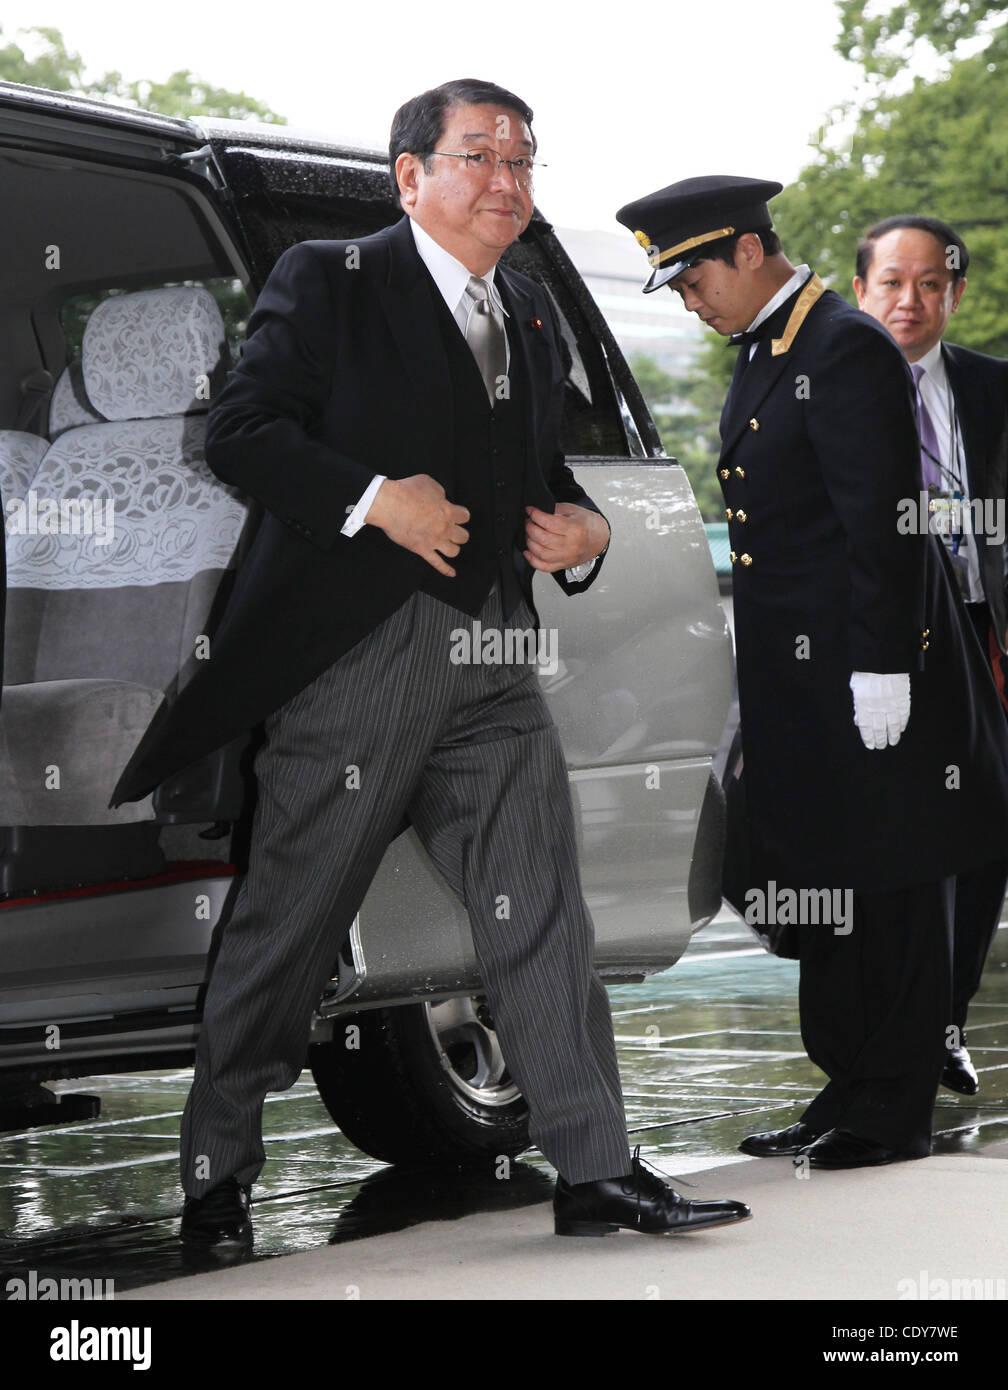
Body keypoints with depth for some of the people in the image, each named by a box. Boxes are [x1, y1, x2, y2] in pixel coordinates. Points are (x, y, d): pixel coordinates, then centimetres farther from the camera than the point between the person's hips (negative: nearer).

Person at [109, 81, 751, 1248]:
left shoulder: (532, 317, 20)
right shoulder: (326, 282, 0)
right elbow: (238, 431, -9)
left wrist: (582, 528, 8)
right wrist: (374, 499, -18)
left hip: (492, 668, 6)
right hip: (355, 657, -6)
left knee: (542, 919, 0)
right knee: (285, 923, 2)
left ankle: (597, 1171, 2)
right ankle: (216, 1175, 15)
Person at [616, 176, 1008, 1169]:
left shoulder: (847, 350, -13)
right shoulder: (763, 356, 16)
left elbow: (883, 524, -18)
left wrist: (881, 672, -22)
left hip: (863, 675, -10)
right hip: (797, 682, 10)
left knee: (887, 892, -2)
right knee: (826, 892, 13)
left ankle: (892, 1113, 4)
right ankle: (846, 1093, 20)